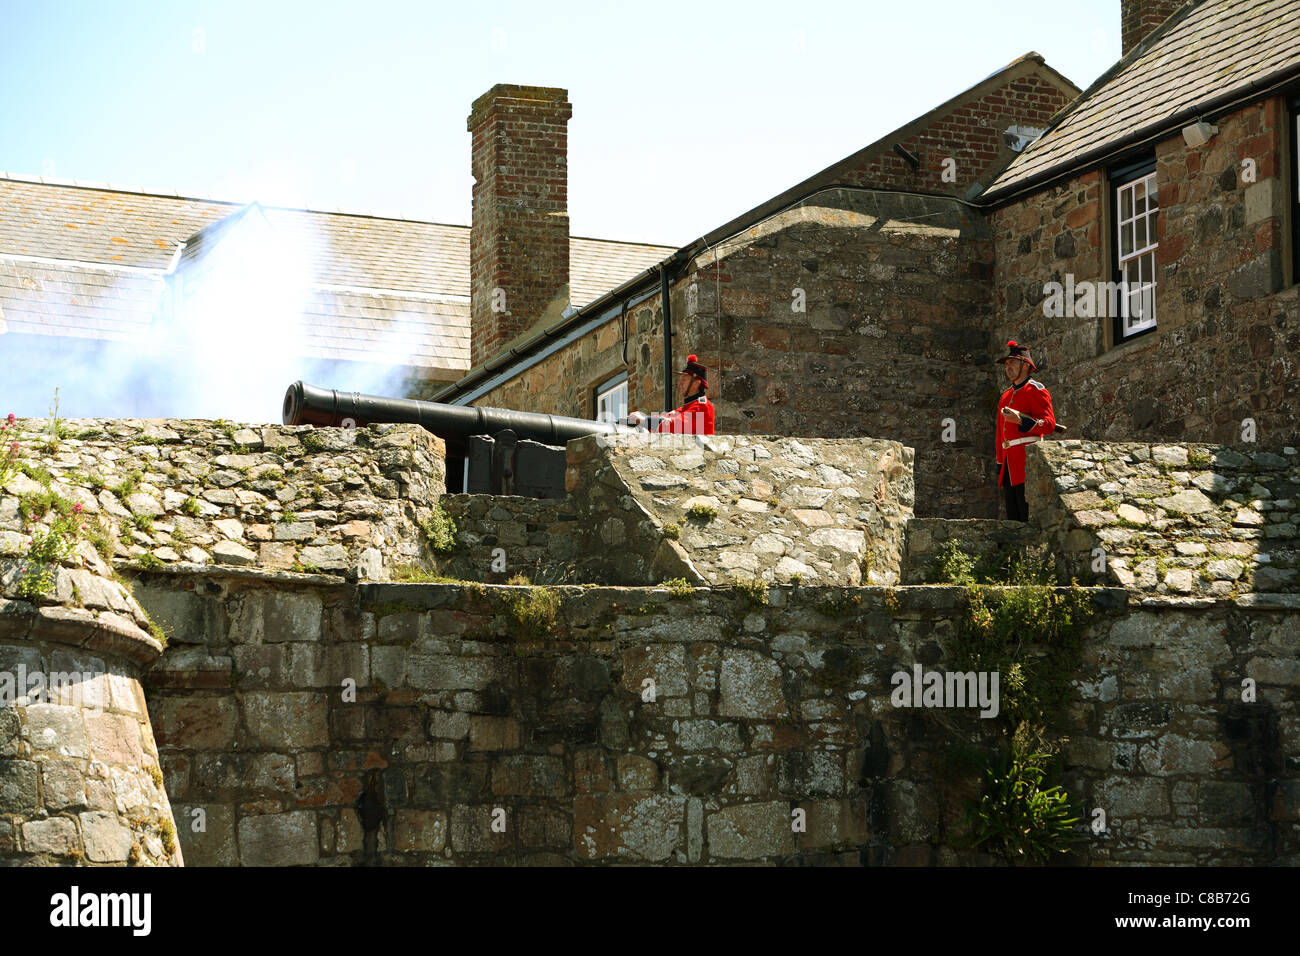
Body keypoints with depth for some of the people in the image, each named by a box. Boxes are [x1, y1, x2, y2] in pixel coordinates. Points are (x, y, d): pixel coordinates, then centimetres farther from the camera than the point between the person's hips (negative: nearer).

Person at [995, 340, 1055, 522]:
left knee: (1029, 516, -13)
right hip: (1010, 464, 8)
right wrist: (1000, 467, 19)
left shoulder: (1036, 390, 0)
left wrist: (1020, 420, -23)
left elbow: (1049, 425, -10)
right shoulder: (1006, 396, 23)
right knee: (1013, 519, 4)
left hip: (1027, 458, -8)